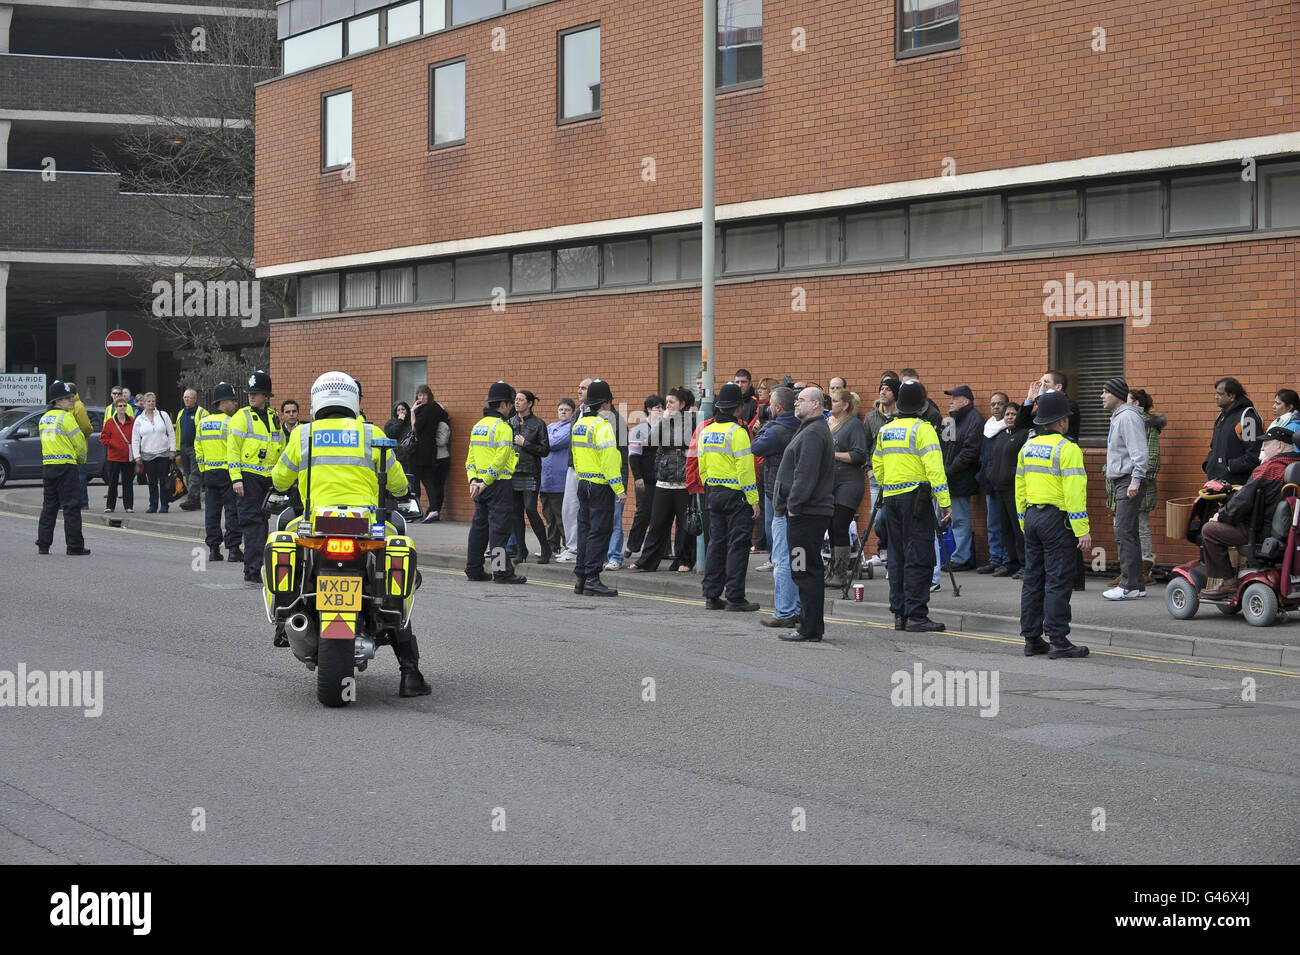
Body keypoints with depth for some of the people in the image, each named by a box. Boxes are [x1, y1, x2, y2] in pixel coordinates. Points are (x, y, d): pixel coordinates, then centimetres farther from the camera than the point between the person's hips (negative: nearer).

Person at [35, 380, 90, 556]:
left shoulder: (44, 418, 14)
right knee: (71, 507, -4)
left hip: (47, 466, 8)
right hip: (66, 467, -8)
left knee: (49, 506, 13)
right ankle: (75, 546, -3)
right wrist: (82, 458, 11)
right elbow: (79, 442, -9)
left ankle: (43, 544, 14)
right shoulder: (65, 417, -11)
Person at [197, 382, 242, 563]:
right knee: (232, 511, -2)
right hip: (228, 472, -6)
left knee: (212, 512, 9)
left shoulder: (203, 423, 10)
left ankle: (213, 548, 8)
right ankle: (233, 548, -4)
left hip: (209, 473, 6)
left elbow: (198, 449, 12)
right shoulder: (229, 422, -10)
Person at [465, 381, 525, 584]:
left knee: (479, 525, 13)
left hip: (481, 485, 8)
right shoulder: (503, 428, -12)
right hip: (499, 484, -8)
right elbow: (500, 459, -19)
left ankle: (473, 569, 18)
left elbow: (471, 457, 13)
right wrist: (484, 482, -16)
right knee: (499, 527, -7)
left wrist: (474, 480, 4)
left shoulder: (477, 426, 14)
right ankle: (501, 571, -7)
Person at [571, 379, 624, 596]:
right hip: (600, 486, -9)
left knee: (585, 529, 13)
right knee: (599, 532, -6)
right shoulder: (602, 426, -15)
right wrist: (619, 488, -19)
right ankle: (592, 579, -8)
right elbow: (609, 459, -20)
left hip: (583, 483, 9)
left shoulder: (579, 424, 12)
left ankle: (581, 578, 16)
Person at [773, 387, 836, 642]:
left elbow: (806, 475, -21)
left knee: (806, 572, -8)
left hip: (806, 514, -11)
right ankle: (812, 627, 18)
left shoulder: (813, 434, -14)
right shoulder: (811, 430, 20)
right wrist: (793, 505, 20)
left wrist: (794, 505, -18)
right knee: (810, 571, 13)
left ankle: (810, 629, -7)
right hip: (810, 512, 11)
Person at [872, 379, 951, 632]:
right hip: (915, 495, -7)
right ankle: (916, 614, -9)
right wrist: (944, 501, -16)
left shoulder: (885, 430, 12)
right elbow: (934, 466, -16)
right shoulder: (922, 429, -9)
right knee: (918, 556, -6)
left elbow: (877, 465, 20)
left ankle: (899, 613, 13)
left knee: (898, 555, 12)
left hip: (891, 496, 7)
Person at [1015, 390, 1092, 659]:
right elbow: (1074, 493, -18)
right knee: (1057, 581, -6)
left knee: (1033, 579, 11)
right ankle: (1058, 641, -7)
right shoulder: (1067, 449, -12)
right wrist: (1083, 531, -17)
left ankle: (1032, 639, 14)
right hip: (1057, 520, -7)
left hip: (1031, 516, 7)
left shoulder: (1028, 447, 11)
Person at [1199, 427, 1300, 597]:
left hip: (1264, 532, -10)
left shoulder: (1269, 469, -20)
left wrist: (1221, 515, -3)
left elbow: (1243, 501, -19)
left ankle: (1226, 582, -3)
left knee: (1209, 530, -6)